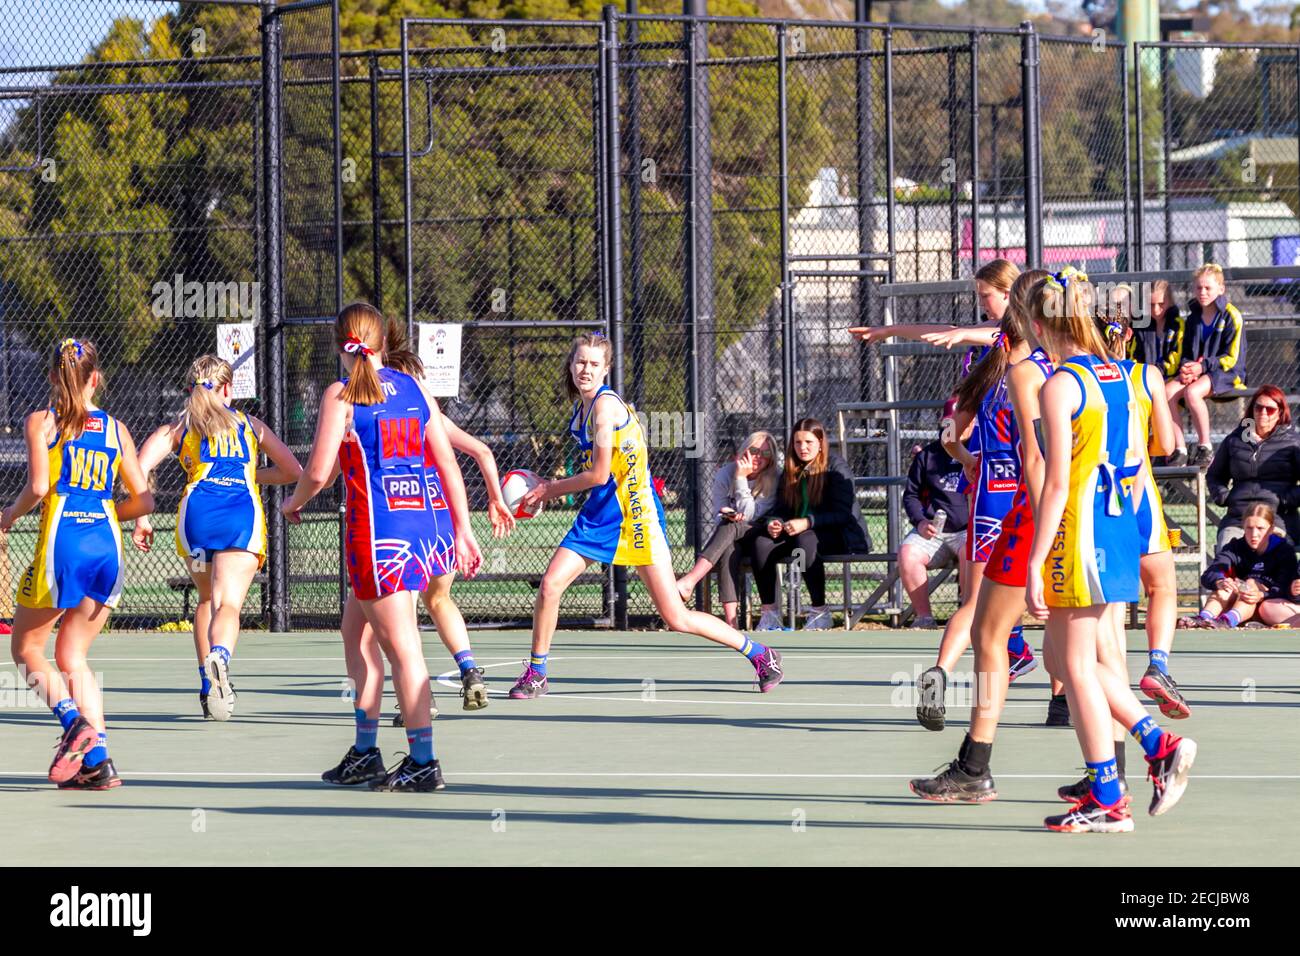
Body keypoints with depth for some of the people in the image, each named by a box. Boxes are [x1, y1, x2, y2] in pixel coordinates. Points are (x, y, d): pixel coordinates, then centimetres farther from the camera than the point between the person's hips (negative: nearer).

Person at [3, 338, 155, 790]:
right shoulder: (115, 428, 12)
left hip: (61, 543, -4)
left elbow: (38, 486, -11)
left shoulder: (41, 422, 1)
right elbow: (143, 500, 10)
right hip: (107, 546, 4)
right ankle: (98, 761, 1)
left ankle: (73, 720, -14)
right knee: (72, 656, 14)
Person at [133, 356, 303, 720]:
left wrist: (141, 519, 7)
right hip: (244, 512, -1)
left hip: (198, 509, 1)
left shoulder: (177, 427, 20)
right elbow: (293, 471, 26)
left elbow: (139, 468, 4)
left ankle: (208, 684, 16)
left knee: (207, 599, 23)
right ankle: (219, 656, -45)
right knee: (229, 602, -13)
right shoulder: (250, 425, 24)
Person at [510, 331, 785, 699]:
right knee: (550, 585, -7)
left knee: (676, 618, -5)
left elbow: (599, 474, -17)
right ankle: (536, 673, 10)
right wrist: (550, 489, 6)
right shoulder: (580, 407, 9)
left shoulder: (605, 404, -17)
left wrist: (550, 490, -4)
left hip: (636, 514, -8)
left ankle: (761, 655, 10)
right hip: (599, 514, 8)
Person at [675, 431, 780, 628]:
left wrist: (741, 478, -17)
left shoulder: (772, 482, -3)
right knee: (727, 549, -38)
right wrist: (730, 516, -23)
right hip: (728, 539, 2)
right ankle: (730, 618, -54)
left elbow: (750, 515, -11)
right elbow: (720, 514, 2)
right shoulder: (724, 475, 4)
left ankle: (689, 581, -55)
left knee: (729, 528, -37)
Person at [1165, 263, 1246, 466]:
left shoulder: (1231, 316, -5)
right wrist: (1185, 368, -4)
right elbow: (1186, 351, 20)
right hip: (1196, 372, 6)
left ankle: (1205, 447, -21)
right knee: (1167, 391, -23)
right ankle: (1179, 449, -23)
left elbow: (1231, 357, -9)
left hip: (1226, 373, -6)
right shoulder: (1193, 317, 15)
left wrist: (1203, 367, -20)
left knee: (1192, 392, -35)